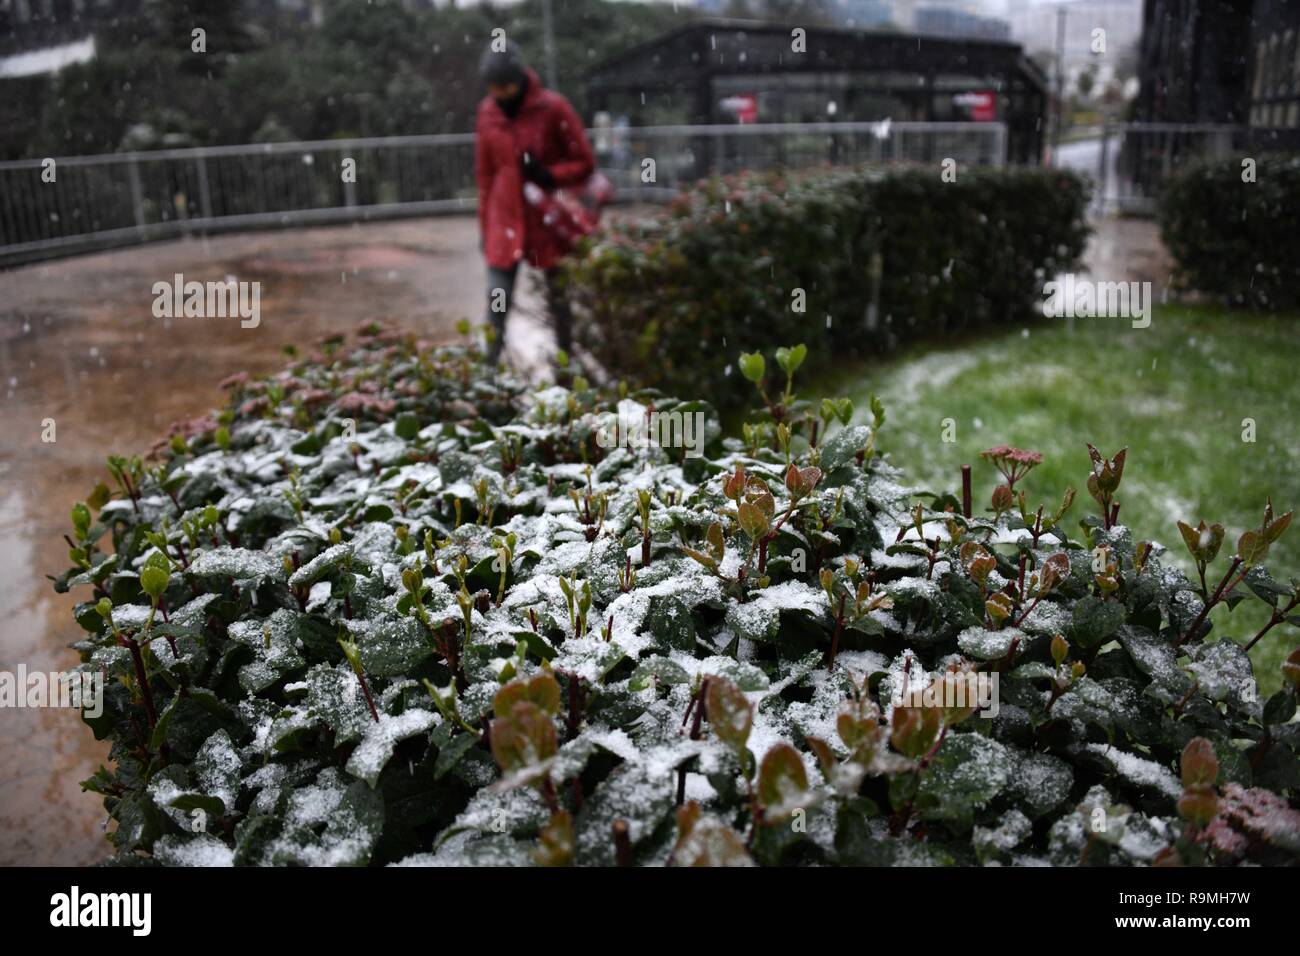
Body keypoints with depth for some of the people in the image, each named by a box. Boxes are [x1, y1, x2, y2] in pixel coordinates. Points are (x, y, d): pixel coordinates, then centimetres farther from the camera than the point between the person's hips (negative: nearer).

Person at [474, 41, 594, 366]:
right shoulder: (487, 112, 3)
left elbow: (584, 162, -5)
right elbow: (484, 174, 10)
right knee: (497, 301, -3)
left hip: (550, 221, -2)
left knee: (559, 300, 9)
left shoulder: (553, 108, -9)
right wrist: (485, 224, 10)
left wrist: (549, 175, -22)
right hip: (504, 222, 2)